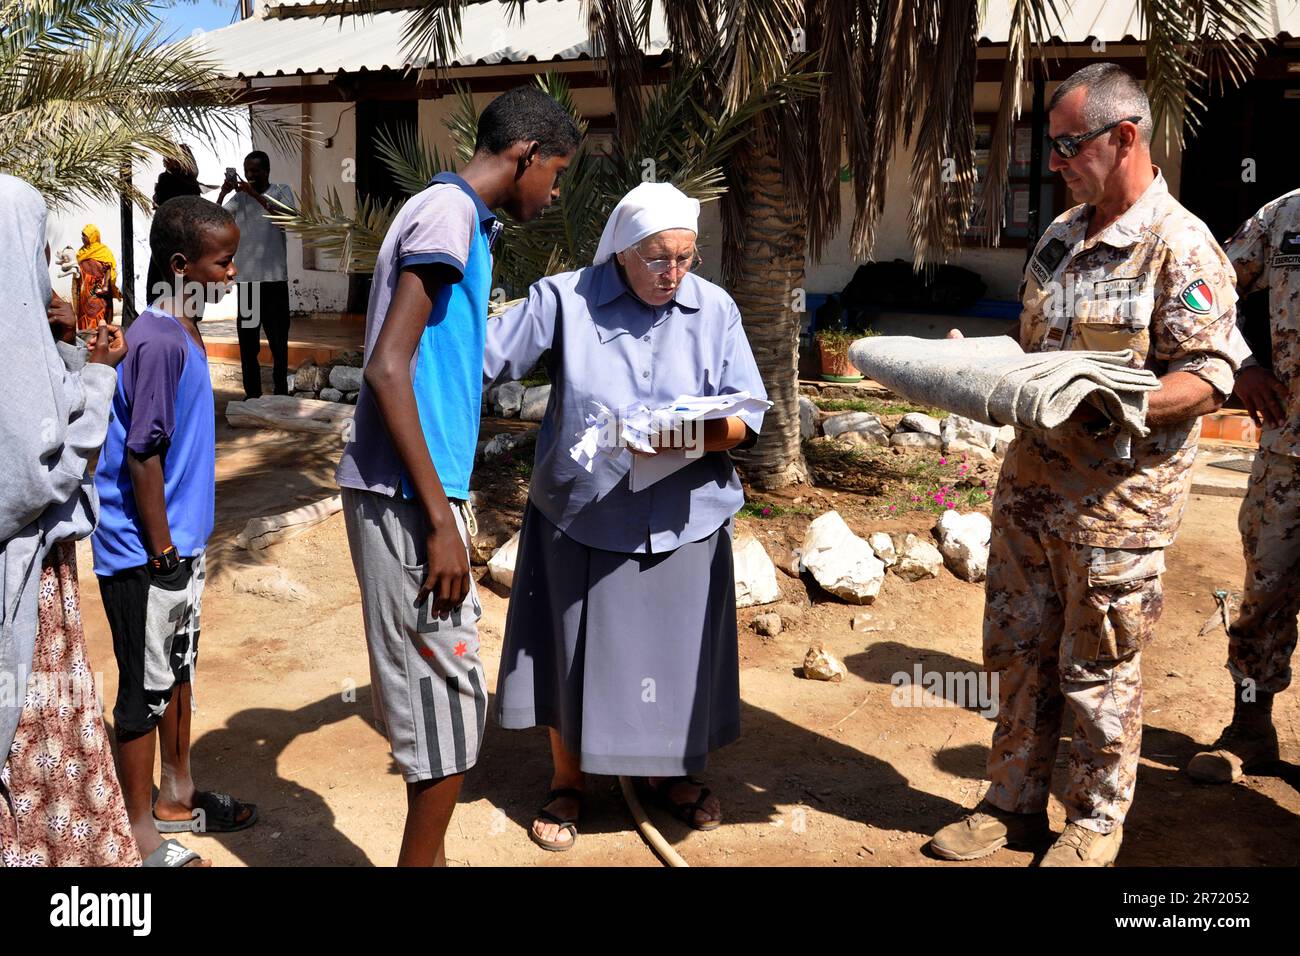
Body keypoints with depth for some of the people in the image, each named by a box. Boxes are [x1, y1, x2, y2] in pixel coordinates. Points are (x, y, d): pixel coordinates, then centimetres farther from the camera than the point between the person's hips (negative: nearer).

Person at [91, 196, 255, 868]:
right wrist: (162, 554, -17)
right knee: (146, 688, 4)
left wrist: (184, 548, 17)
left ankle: (176, 798, 38)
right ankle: (144, 839, 19)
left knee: (177, 669, 20)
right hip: (145, 554, -9)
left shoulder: (184, 333, 8)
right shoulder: (158, 343, -21)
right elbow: (141, 455, -22)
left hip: (178, 543, 9)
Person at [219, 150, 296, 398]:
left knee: (278, 340, 1)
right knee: (247, 342, 5)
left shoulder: (281, 191, 3)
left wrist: (256, 195, -20)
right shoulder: (239, 197, 10)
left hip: (274, 278, -3)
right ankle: (252, 394, 11)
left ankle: (281, 393, 8)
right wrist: (222, 194, -15)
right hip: (246, 279, 3)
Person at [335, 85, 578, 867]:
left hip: (423, 492, 10)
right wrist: (439, 518, -20)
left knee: (445, 689, 16)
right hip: (407, 497, -10)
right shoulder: (448, 214, -12)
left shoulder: (457, 218, 17)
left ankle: (427, 854, 29)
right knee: (448, 698, -1)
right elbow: (387, 368, -21)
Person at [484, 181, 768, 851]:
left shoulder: (715, 309, 0)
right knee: (576, 649, 9)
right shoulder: (565, 300, -5)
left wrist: (700, 437, -22)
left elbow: (746, 415, -3)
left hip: (680, 520, 2)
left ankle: (664, 771, 37)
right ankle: (568, 782, 32)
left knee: (673, 648, 12)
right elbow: (481, 359, -4)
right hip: (582, 515, -1)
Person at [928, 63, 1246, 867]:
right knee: (1019, 653, 15)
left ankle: (1096, 826, 27)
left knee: (1099, 674, 7)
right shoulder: (1062, 235, 11)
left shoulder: (1181, 247, -12)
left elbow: (1212, 379, -16)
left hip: (1116, 500, -7)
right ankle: (1015, 806, 31)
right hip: (1031, 482, 7)